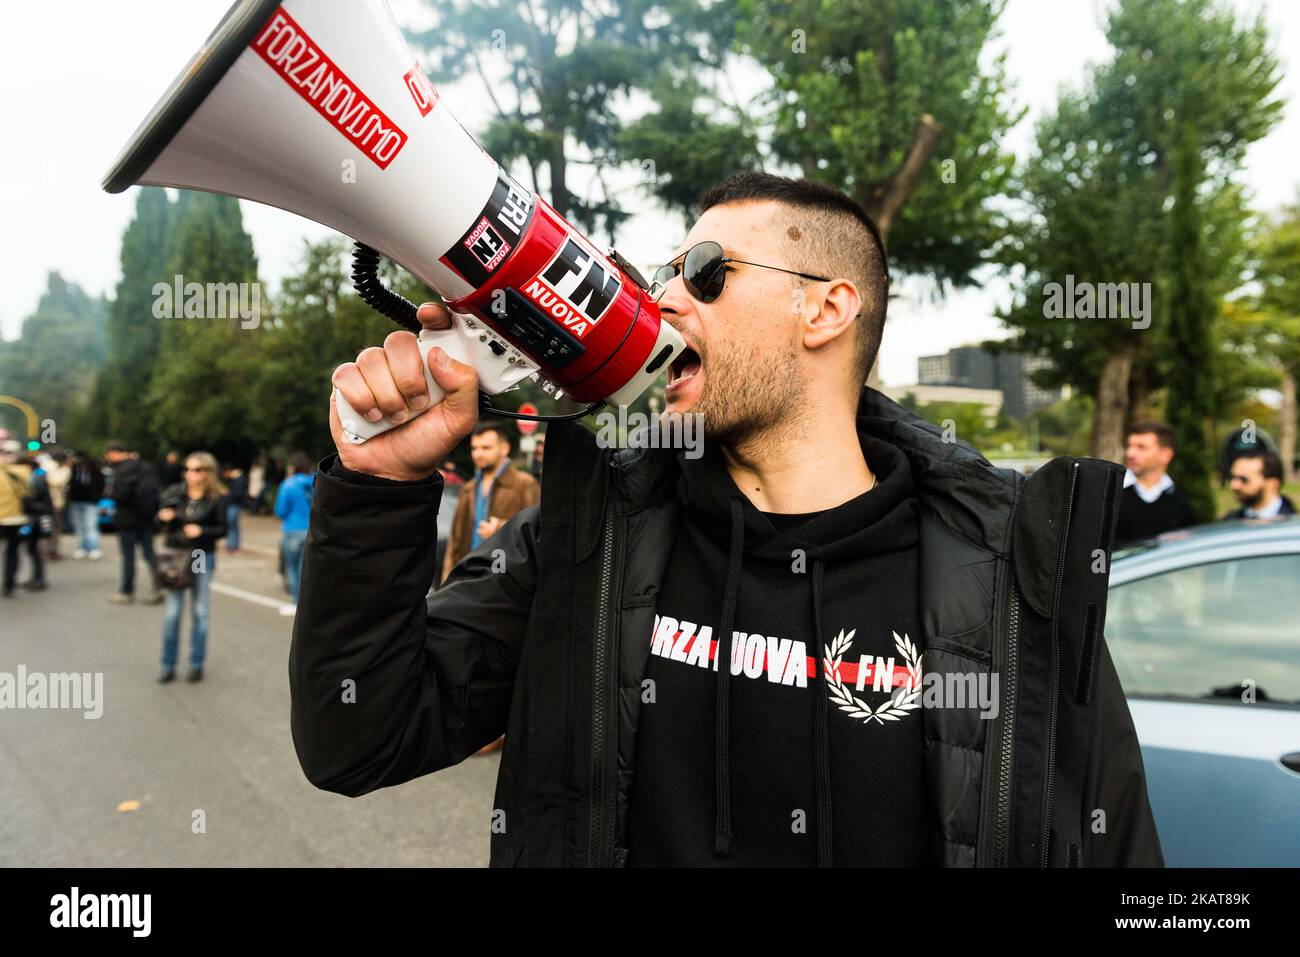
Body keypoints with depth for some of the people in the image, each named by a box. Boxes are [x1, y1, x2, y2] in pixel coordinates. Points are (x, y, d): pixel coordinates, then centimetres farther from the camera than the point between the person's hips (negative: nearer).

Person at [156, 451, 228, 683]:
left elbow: (222, 530, -3)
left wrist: (202, 531, -20)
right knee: (172, 613, 2)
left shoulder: (217, 498, -4)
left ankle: (196, 665, 18)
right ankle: (168, 665, 14)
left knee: (199, 612, 7)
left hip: (203, 558, -2)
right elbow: (161, 522, 10)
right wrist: (163, 518, -12)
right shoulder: (173, 492, 2)